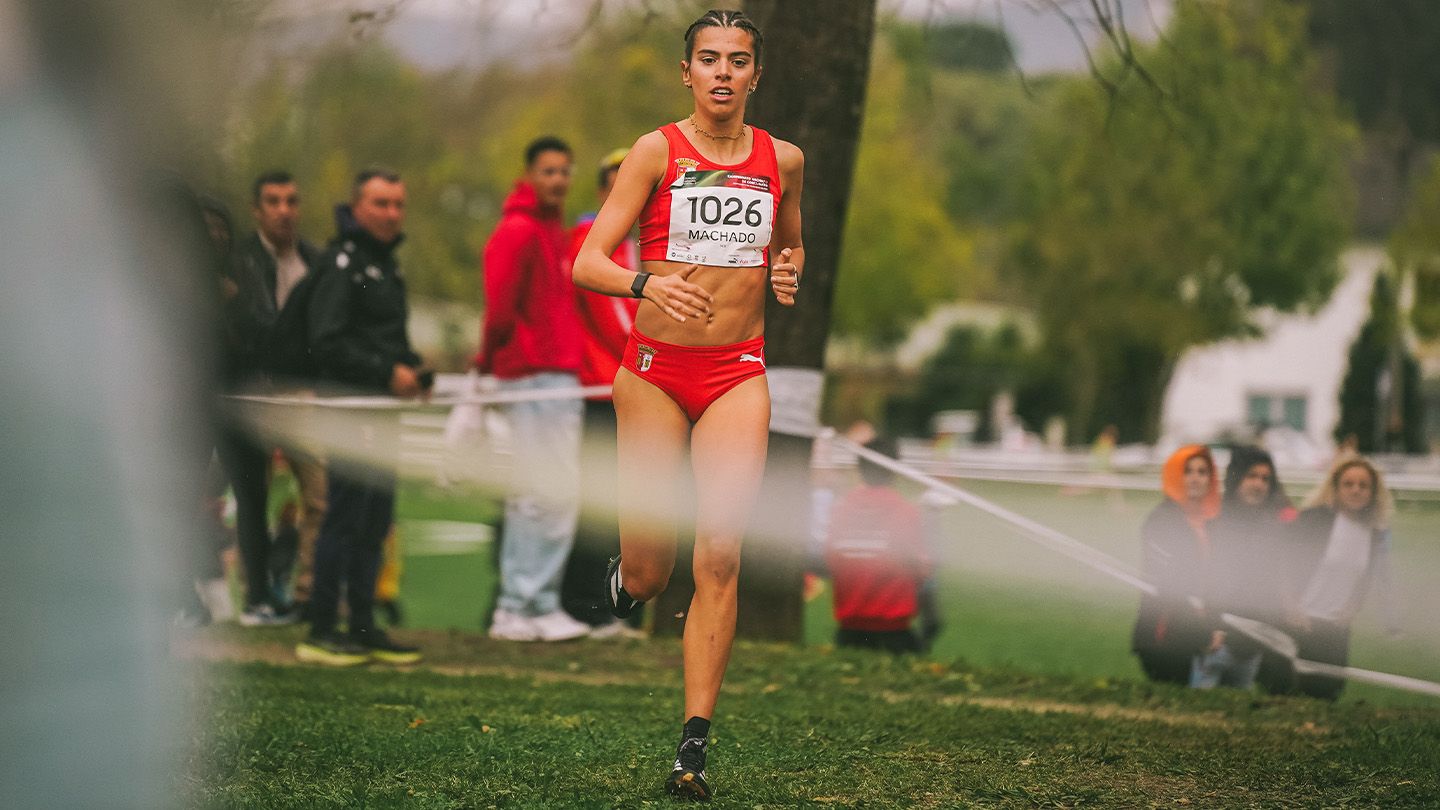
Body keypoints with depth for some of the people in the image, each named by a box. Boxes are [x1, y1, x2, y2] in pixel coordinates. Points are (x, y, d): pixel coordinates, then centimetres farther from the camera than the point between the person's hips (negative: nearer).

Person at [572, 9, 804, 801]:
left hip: (737, 375, 1)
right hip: (655, 369, -1)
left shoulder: (782, 160, 5)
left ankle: (694, 747, -10)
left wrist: (788, 271, 2)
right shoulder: (656, 151, -4)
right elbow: (586, 263, -11)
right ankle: (623, 576, 41)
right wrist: (648, 283, -30)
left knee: (719, 561, -12)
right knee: (648, 576, 2)